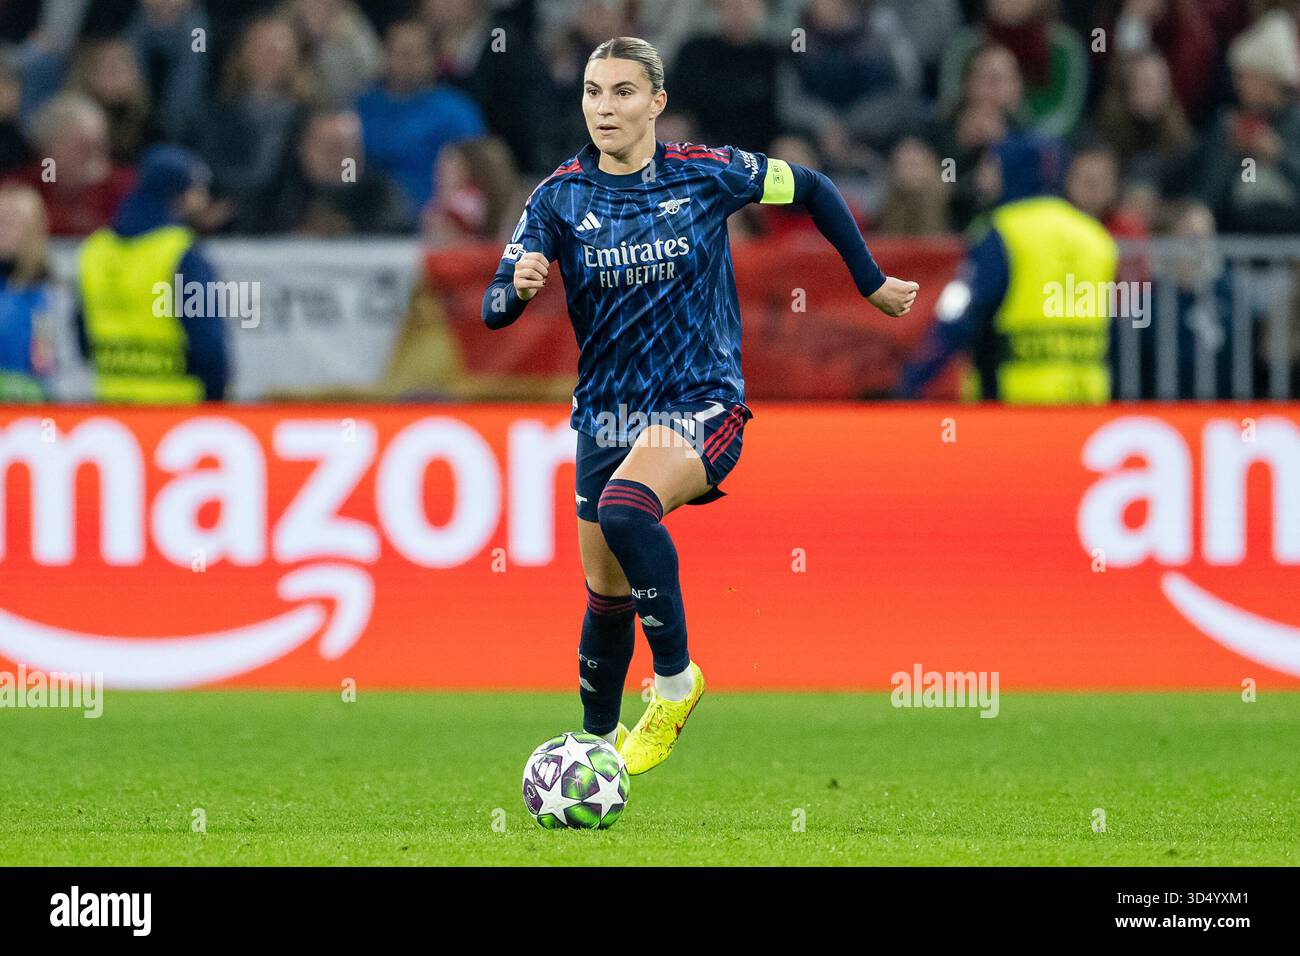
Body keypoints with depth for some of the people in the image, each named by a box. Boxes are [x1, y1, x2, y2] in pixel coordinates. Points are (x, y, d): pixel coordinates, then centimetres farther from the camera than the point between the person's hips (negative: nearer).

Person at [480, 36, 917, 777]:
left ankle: (676, 680, -17)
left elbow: (812, 191, 8)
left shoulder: (706, 174, -7)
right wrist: (517, 285, -32)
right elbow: (494, 310, -8)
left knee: (624, 510, -33)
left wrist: (872, 283, 13)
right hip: (606, 411, 4)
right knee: (606, 591, 11)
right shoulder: (561, 197, -3)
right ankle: (600, 740, 34)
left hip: (702, 403, -4)